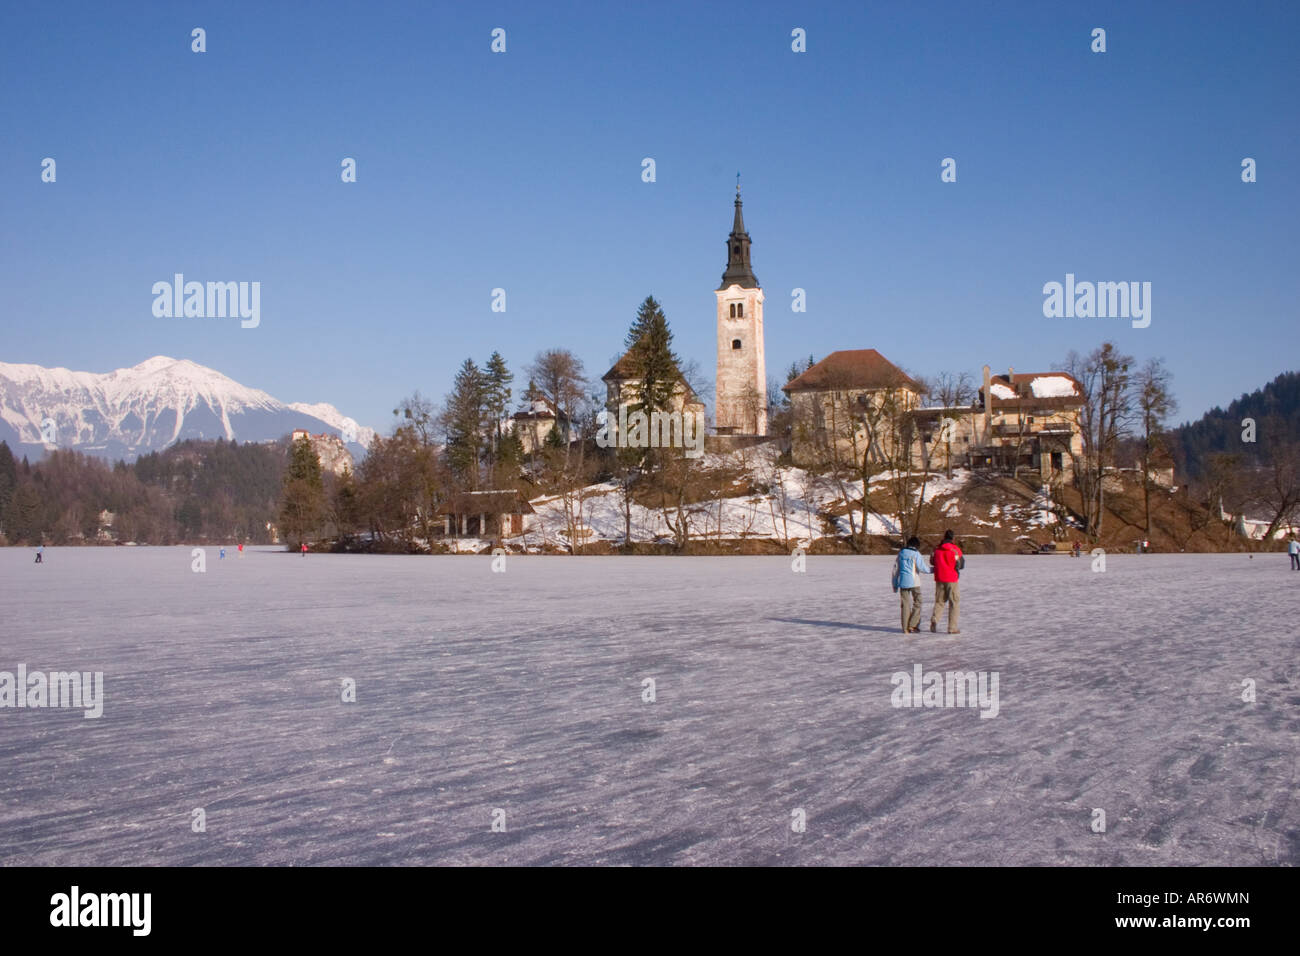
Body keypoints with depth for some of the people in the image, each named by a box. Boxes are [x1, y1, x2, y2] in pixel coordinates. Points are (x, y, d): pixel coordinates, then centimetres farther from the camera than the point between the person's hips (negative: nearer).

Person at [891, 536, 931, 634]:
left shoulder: (901, 553, 9)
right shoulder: (916, 554, -6)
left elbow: (896, 569, 11)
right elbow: (922, 568, -9)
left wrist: (895, 585, 17)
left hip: (902, 582, 5)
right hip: (913, 582, -5)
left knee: (905, 604, 8)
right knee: (917, 603, 6)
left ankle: (905, 628, 6)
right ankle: (912, 626, -1)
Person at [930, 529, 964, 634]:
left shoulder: (936, 549, 3)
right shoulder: (956, 550, -7)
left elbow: (932, 561, 14)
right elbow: (961, 565, -2)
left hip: (939, 579, 3)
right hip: (951, 579, -3)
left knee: (939, 601, 15)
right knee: (954, 603, 4)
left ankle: (934, 619, -10)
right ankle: (952, 628, -1)